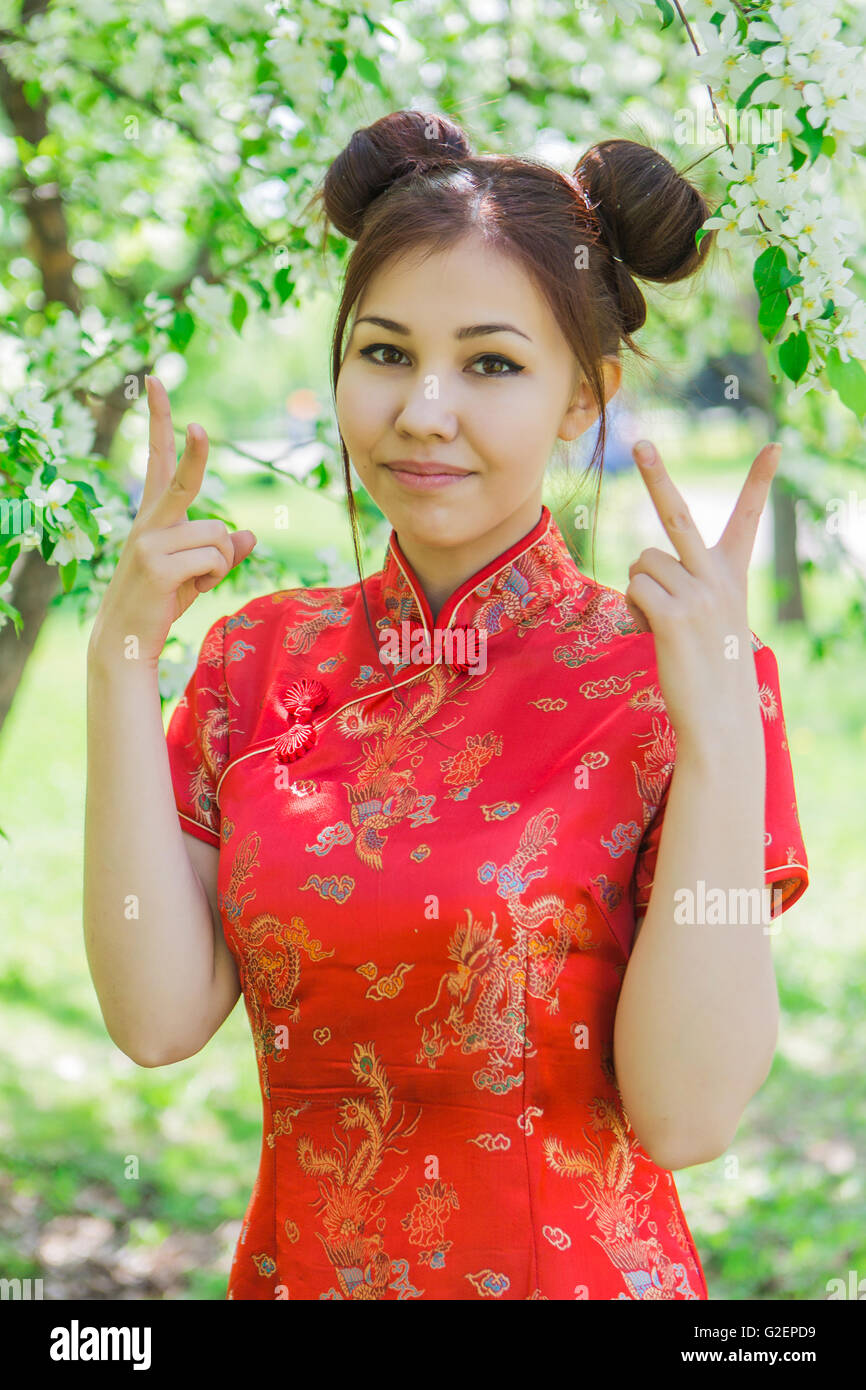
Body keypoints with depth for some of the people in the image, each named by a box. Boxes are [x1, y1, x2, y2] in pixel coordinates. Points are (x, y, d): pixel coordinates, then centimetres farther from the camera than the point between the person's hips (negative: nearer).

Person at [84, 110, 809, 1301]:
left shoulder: (662, 679, -13)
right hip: (292, 1261, 4)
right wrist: (122, 661, -13)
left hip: (570, 1272, -3)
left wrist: (724, 741, -27)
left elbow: (687, 1117, -20)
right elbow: (159, 1017, -11)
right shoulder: (263, 655, -2)